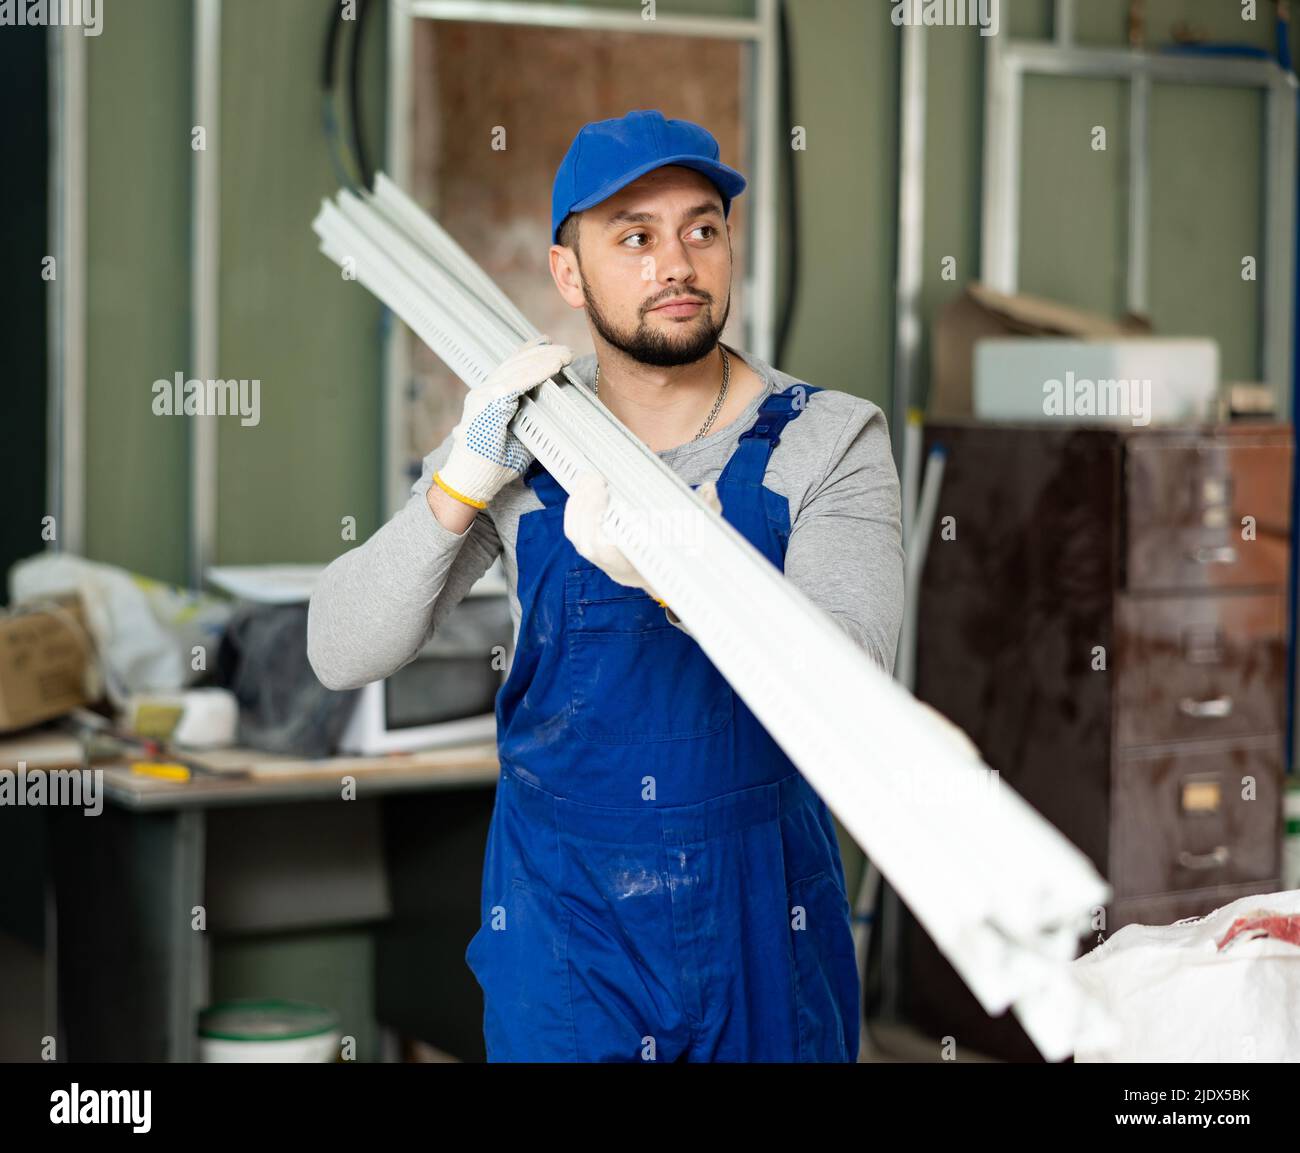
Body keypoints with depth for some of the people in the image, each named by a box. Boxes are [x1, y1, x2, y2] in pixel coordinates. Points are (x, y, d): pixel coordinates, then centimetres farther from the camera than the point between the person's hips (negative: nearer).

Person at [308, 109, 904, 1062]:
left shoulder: (828, 441, -8)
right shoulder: (519, 434, -3)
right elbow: (341, 655, -6)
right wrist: (460, 486, -20)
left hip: (761, 920, 0)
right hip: (561, 912, 1)